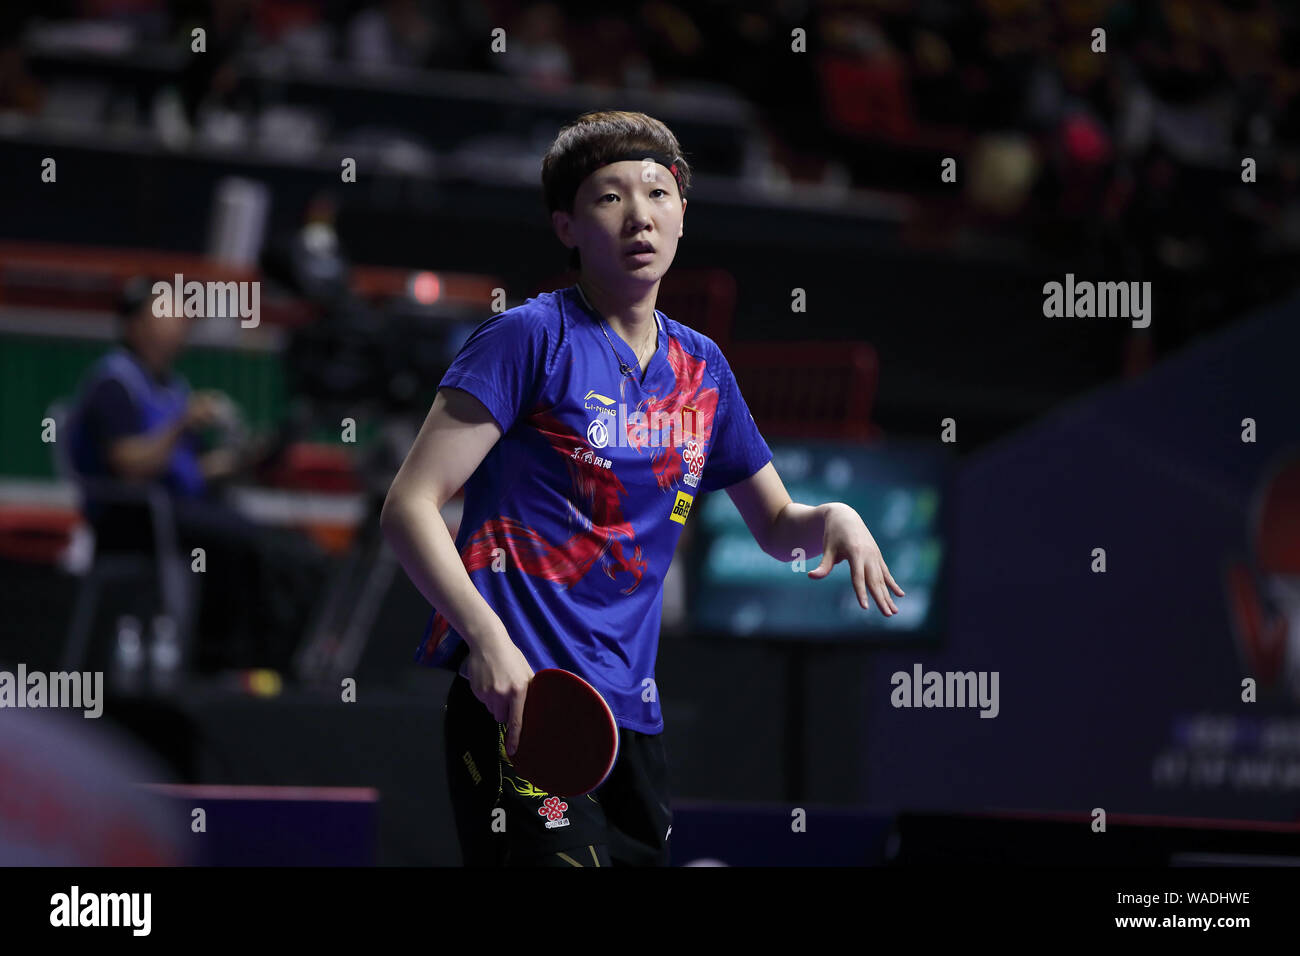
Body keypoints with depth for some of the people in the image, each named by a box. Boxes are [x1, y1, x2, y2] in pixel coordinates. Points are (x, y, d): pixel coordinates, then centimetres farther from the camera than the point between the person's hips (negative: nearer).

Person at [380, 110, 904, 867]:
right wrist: (486, 636, -24)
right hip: (521, 705, -7)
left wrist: (832, 518, 2)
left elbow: (776, 526, 27)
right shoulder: (531, 338, -5)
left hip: (634, 715, 7)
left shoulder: (701, 369, 15)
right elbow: (409, 506, -10)